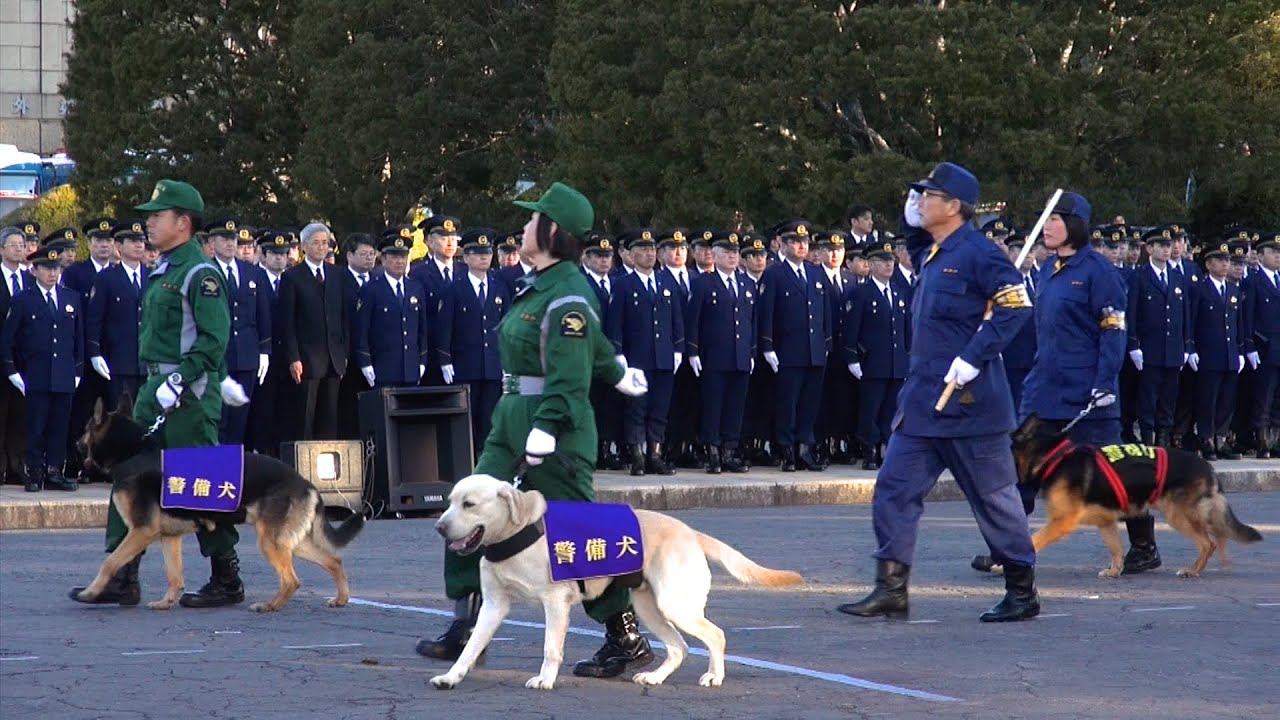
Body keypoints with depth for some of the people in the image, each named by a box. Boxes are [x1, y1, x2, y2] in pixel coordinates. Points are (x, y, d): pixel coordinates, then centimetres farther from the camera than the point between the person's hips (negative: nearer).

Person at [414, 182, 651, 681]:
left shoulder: (568, 296, -17)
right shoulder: (539, 285, 11)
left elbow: (570, 377, -24)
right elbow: (591, 341, 26)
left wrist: (545, 433, -31)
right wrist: (617, 373, 42)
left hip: (556, 425, -10)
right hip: (512, 420, 10)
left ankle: (627, 640, 4)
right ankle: (465, 630, 10)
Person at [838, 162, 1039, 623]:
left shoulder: (977, 253, -13)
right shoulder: (932, 252, 13)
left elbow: (1015, 306, -20)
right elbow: (916, 247, 37)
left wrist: (972, 360, -23)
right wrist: (911, 222, 16)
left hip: (968, 401, -9)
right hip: (923, 397, 9)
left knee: (993, 496, 1)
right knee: (895, 488, 3)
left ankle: (1023, 592, 12)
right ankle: (891, 589, 5)